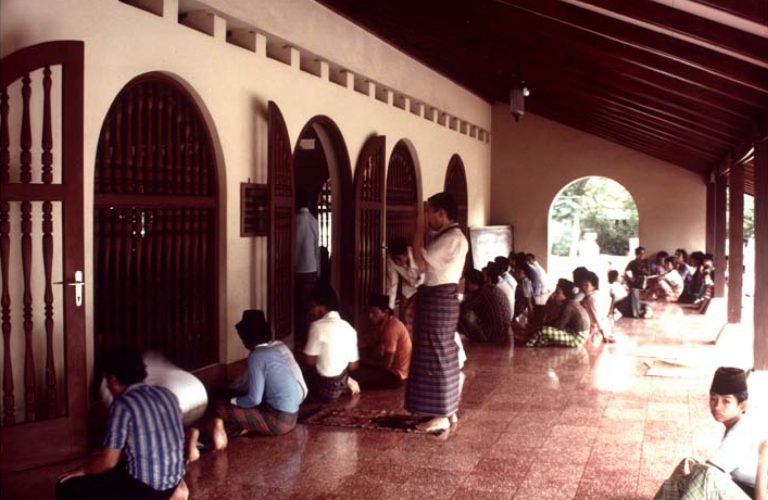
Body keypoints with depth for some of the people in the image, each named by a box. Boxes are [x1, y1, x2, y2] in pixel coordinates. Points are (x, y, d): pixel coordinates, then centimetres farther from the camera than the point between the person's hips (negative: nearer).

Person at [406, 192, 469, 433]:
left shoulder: (452, 238, -18)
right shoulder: (446, 236, 15)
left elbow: (420, 261, -19)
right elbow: (426, 264, 12)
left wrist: (419, 229, -10)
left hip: (438, 299, -11)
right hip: (437, 298, 11)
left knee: (436, 356, -5)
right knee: (444, 355, 14)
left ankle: (442, 416, 2)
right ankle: (448, 410, 23)